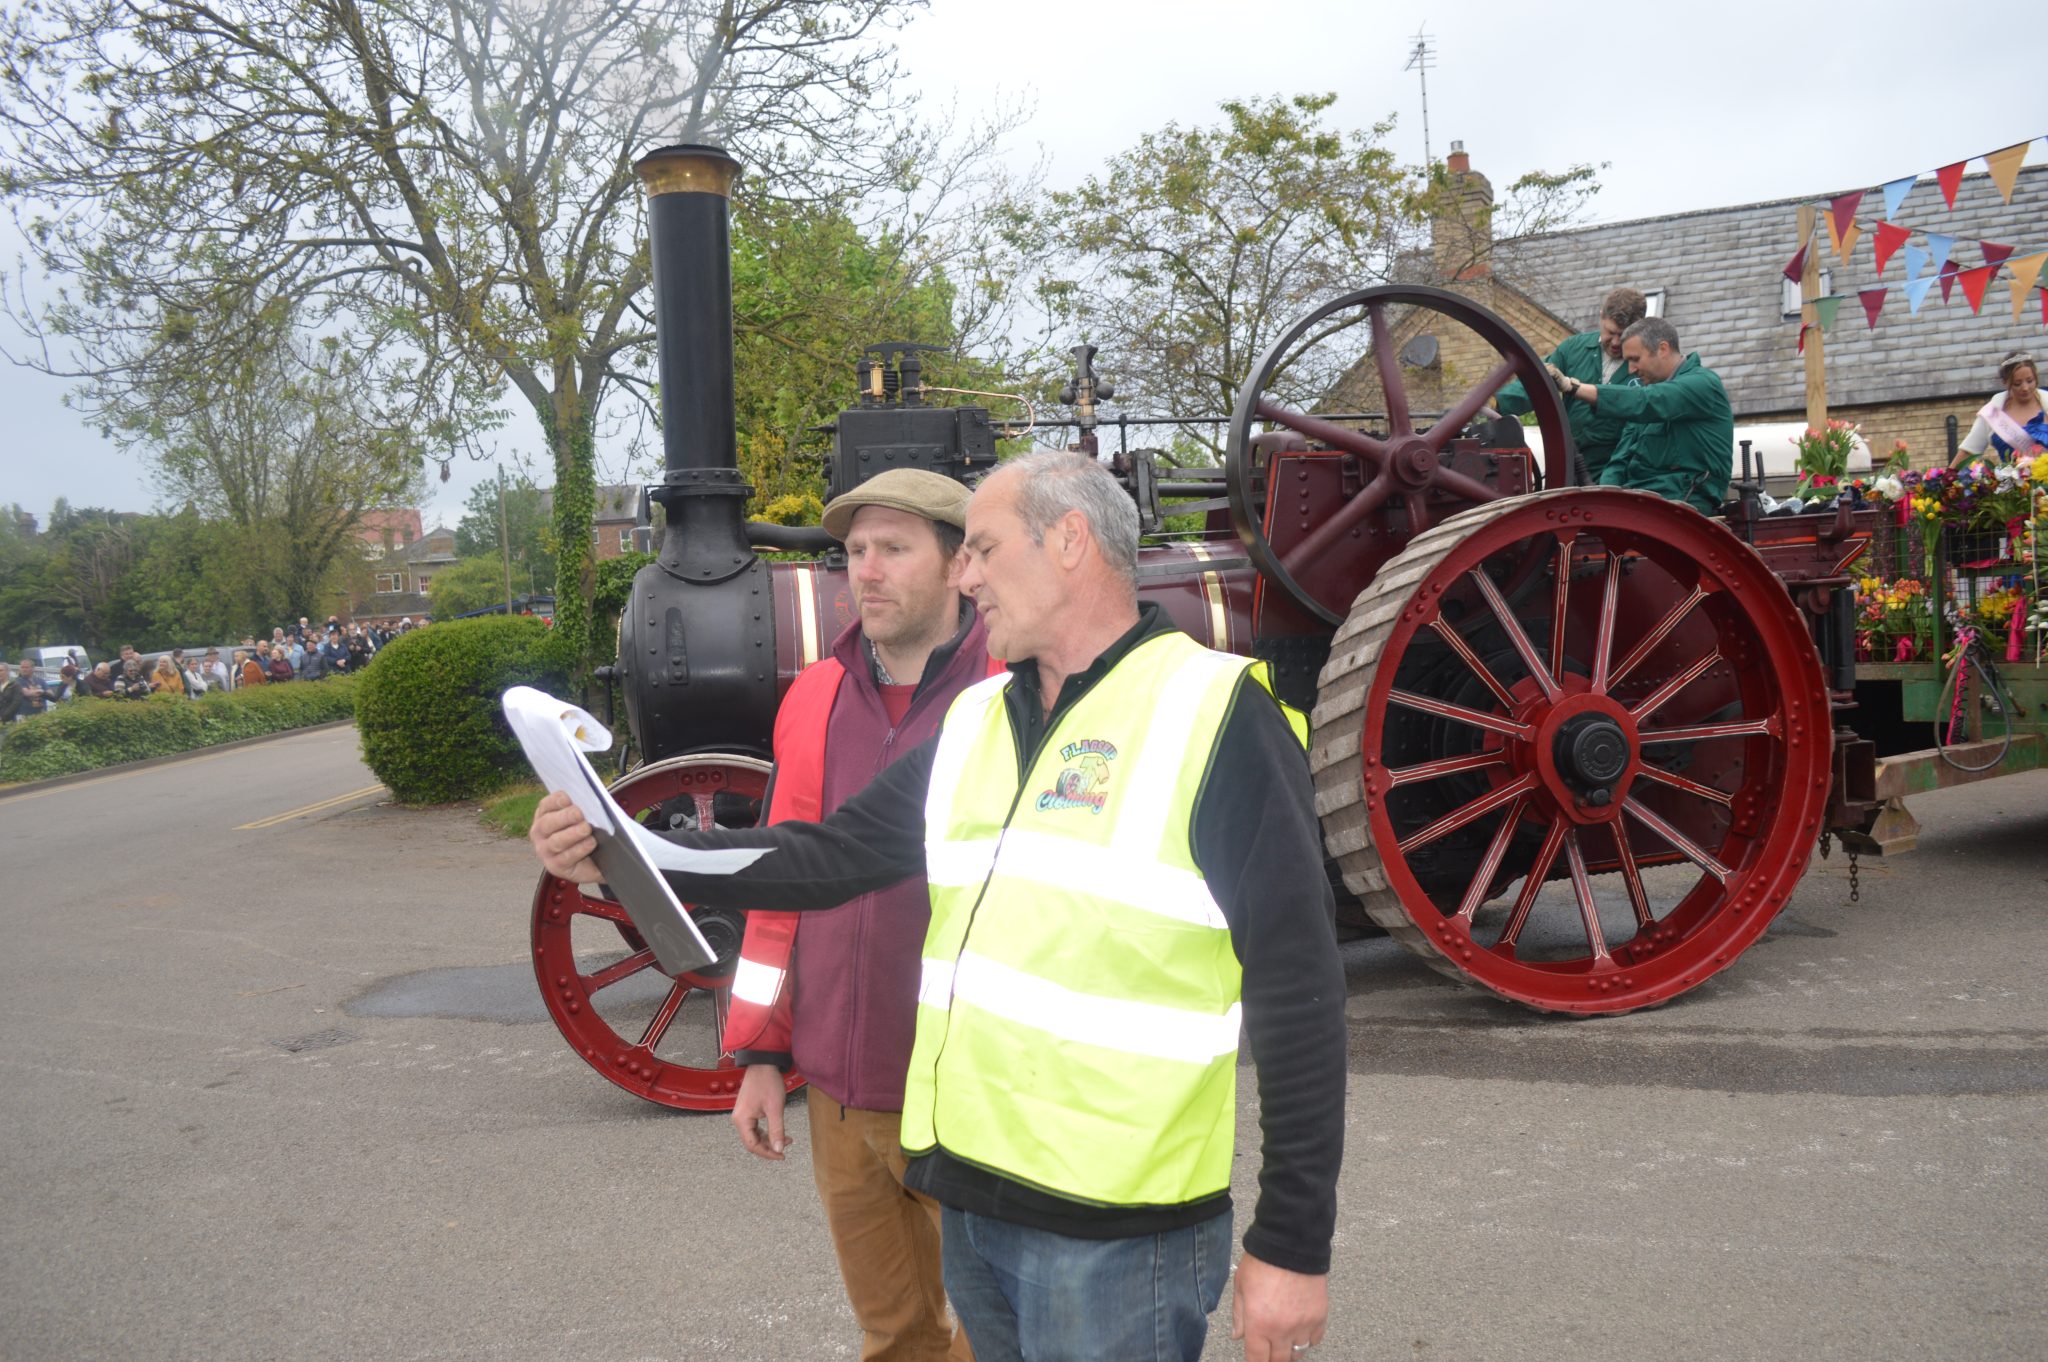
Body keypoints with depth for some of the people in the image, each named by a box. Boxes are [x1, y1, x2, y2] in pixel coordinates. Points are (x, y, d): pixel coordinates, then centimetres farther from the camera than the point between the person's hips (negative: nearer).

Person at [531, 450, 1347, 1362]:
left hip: (1117, 1237, -7)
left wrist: (1293, 1244, -13)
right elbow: (832, 854, 8)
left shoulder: (1216, 715, -12)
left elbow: (1297, 993, -13)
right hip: (971, 1202, 7)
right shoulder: (973, 725, 10)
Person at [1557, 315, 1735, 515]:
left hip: (1685, 500, -8)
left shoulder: (1703, 383, -4)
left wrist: (1572, 387, -28)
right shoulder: (1648, 386, 23)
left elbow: (1643, 403, -22)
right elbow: (1622, 457, 16)